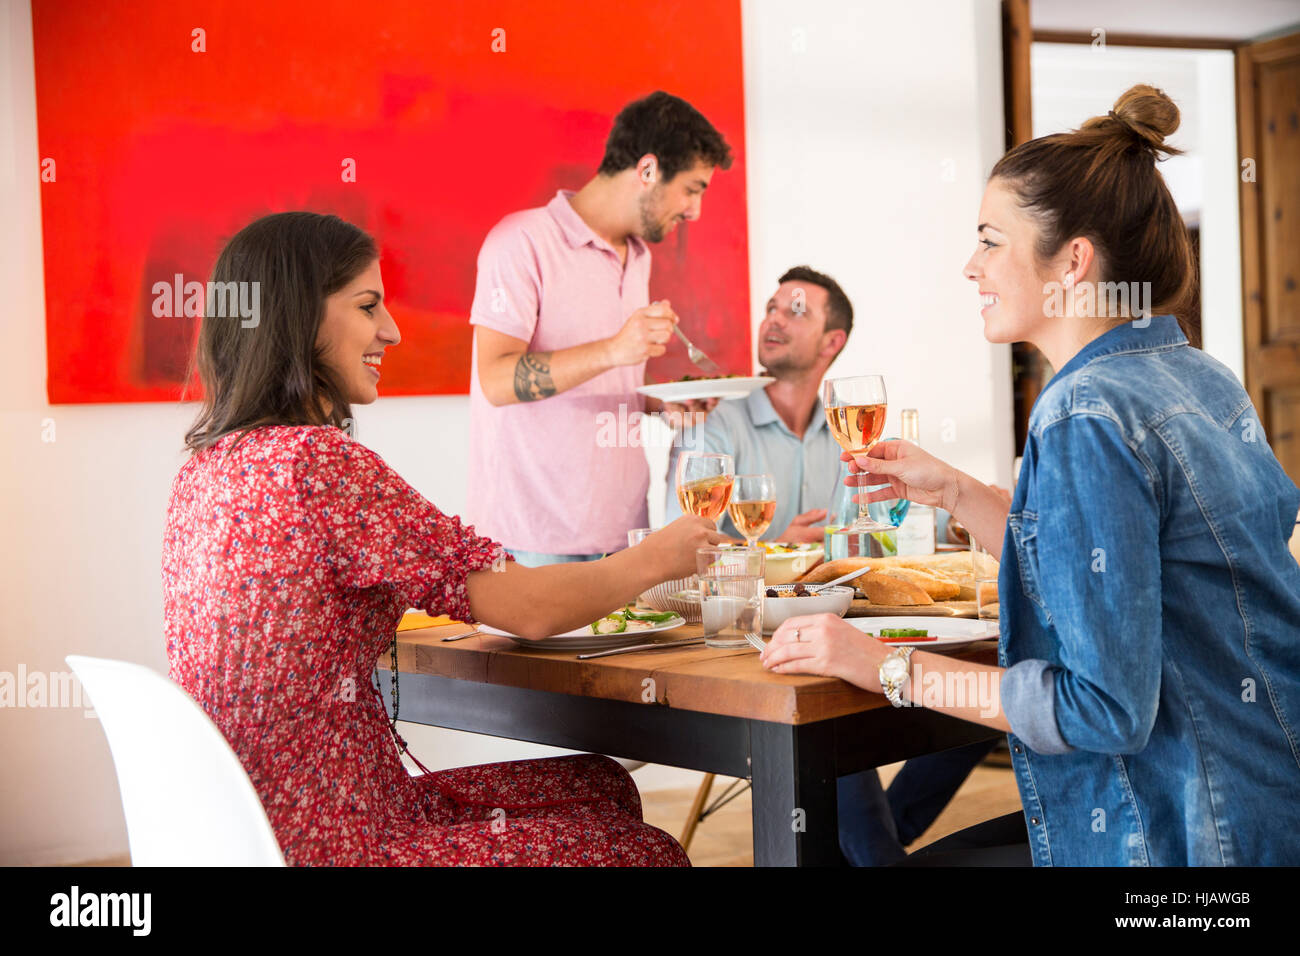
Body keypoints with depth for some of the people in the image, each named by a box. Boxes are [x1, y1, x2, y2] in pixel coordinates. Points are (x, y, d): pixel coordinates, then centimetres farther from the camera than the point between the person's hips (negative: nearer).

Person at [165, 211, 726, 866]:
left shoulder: (209, 464, 7)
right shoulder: (316, 460, -21)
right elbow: (529, 610, -18)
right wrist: (658, 557, 1)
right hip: (336, 845, -9)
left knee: (602, 787, 19)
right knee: (645, 849, 6)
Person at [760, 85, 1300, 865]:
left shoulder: (1086, 416, -22)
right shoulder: (1204, 380, 7)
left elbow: (1103, 705, -24)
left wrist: (888, 668, -17)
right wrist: (955, 493, 12)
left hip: (1184, 839, -9)